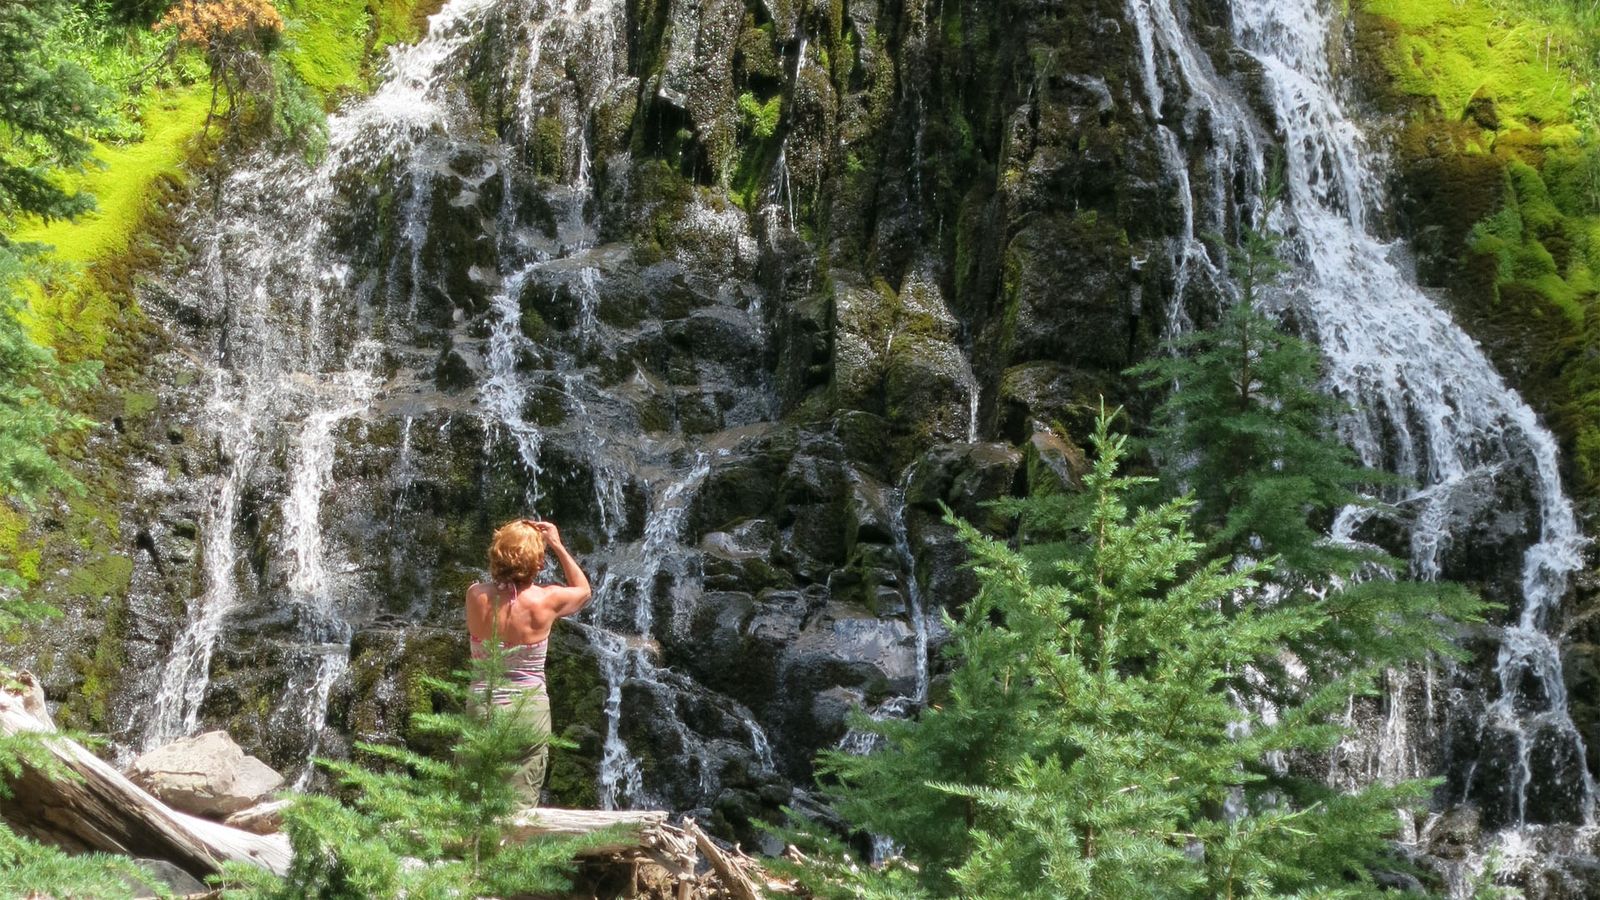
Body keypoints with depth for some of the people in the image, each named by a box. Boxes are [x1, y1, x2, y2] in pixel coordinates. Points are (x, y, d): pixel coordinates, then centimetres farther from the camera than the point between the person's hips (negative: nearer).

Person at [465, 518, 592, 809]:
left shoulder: (475, 596, -8)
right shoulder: (546, 600, -12)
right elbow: (583, 589, 11)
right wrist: (558, 546, 9)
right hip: (530, 709, -1)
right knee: (521, 808, 6)